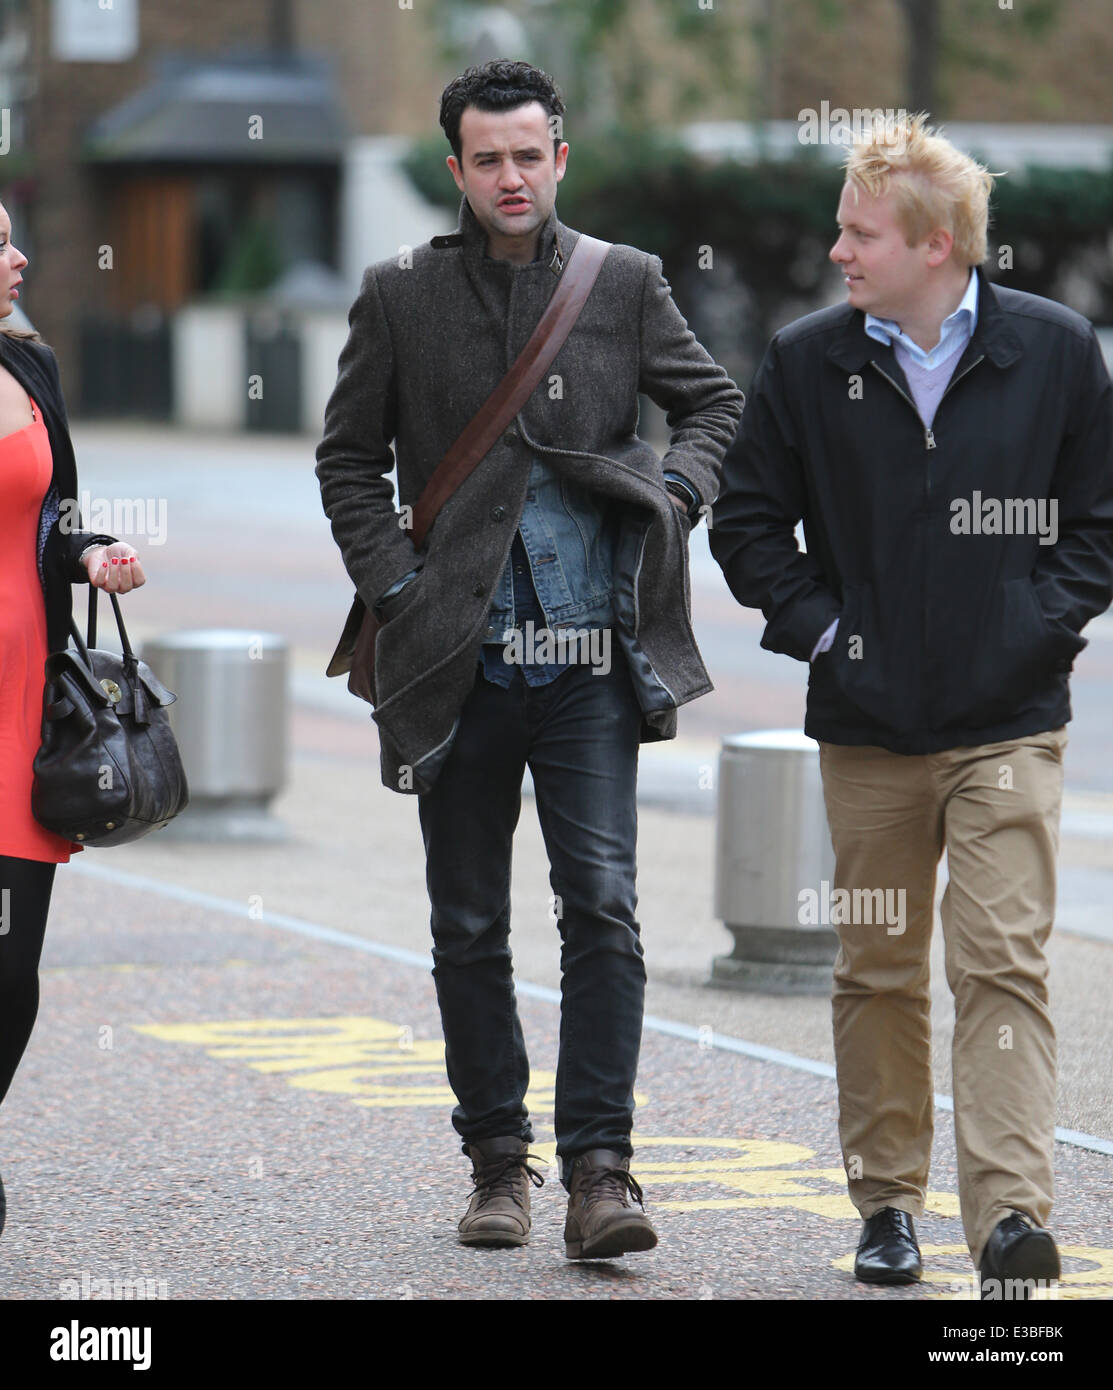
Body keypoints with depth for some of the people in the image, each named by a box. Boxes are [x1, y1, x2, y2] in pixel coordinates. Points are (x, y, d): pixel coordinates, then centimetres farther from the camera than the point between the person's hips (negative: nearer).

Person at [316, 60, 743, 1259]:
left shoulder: (624, 284, 5)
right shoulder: (401, 297, 4)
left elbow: (714, 401, 17)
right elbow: (347, 458, 9)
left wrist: (675, 493, -1)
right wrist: (392, 581, -3)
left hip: (591, 663, 0)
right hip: (461, 663, 1)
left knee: (602, 908, -11)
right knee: (469, 930, 7)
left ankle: (599, 1169, -10)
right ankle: (497, 1160, 19)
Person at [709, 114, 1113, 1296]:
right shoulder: (807, 362, 1)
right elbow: (747, 520, 9)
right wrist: (817, 626, -2)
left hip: (1008, 722, -2)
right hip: (868, 723, 2)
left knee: (1003, 962, -10)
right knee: (878, 969, 9)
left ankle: (1010, 1212, -16)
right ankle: (887, 1201, 20)